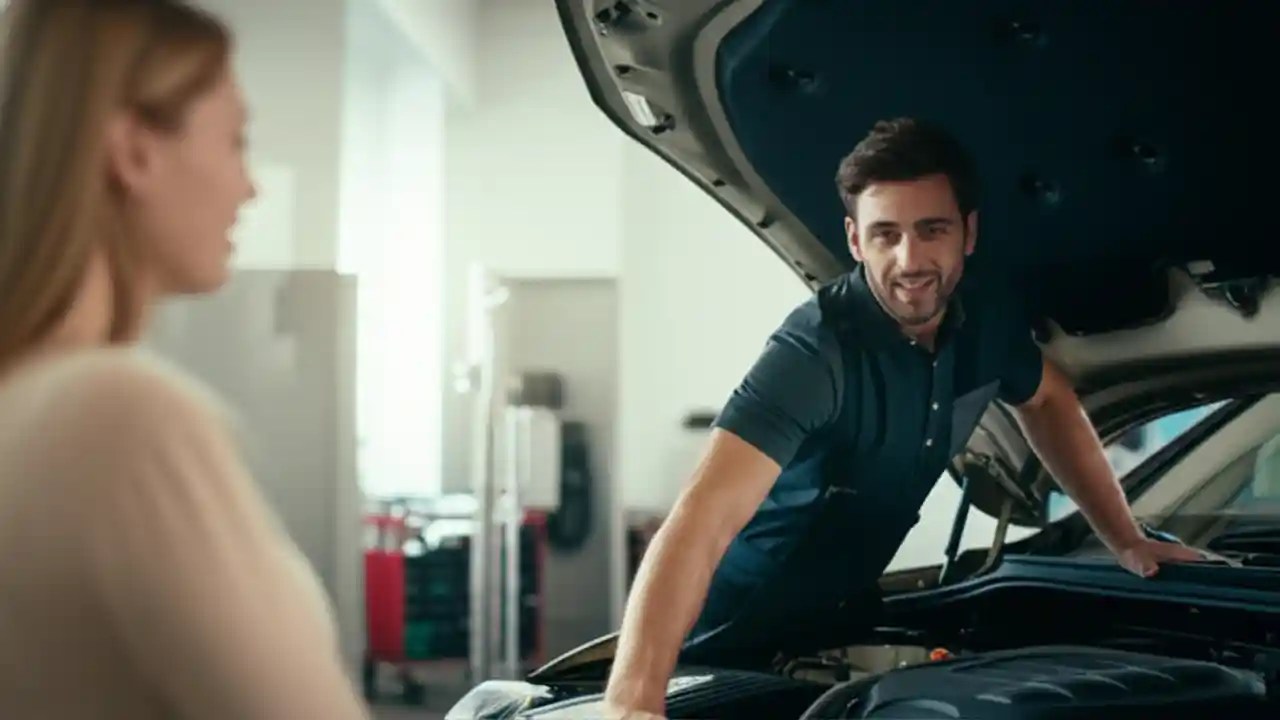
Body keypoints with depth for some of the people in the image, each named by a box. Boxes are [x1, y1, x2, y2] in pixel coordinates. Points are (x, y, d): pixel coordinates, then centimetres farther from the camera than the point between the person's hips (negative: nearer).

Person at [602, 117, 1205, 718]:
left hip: (837, 624, 7)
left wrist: (1126, 541, 9)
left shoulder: (987, 316, -9)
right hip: (732, 647, -6)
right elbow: (703, 518, -43)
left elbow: (1046, 401, 14)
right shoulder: (815, 351, -31)